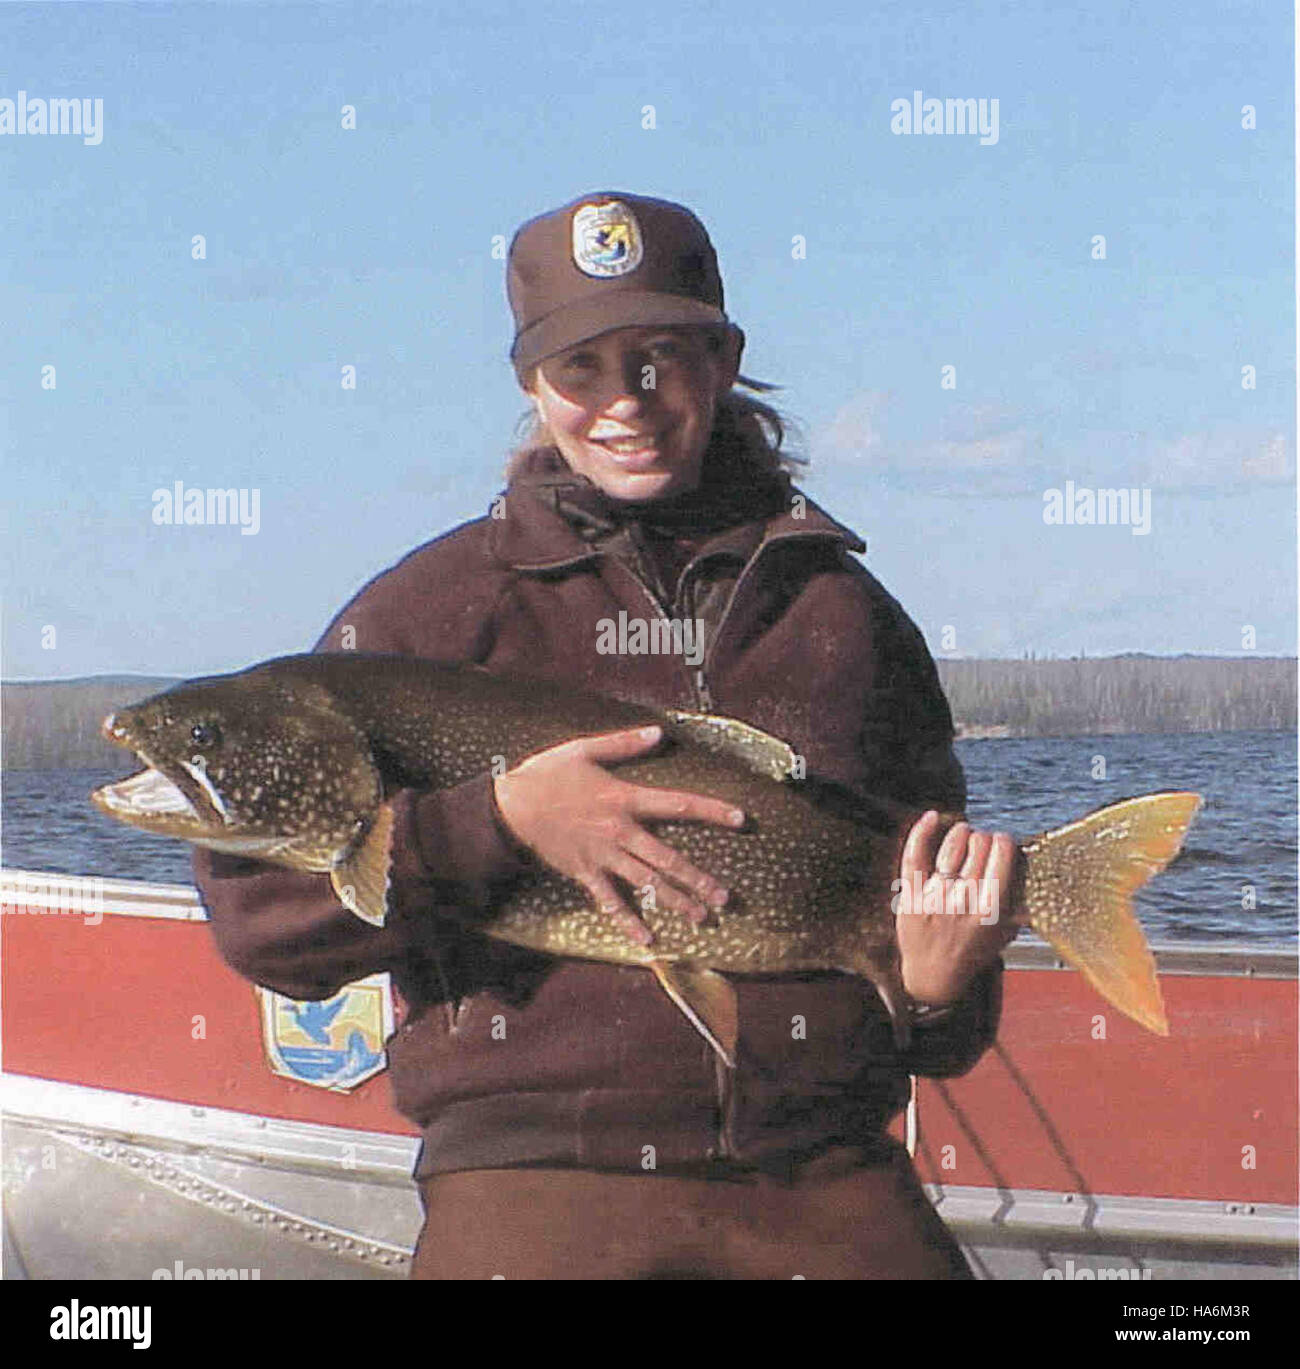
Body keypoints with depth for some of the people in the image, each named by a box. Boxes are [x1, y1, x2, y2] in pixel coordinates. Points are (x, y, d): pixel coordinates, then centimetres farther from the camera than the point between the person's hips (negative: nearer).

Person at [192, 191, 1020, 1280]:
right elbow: (254, 904, -1)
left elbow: (931, 879, 20)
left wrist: (941, 991, -2)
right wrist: (496, 821, -14)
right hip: (536, 1189, -2)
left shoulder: (844, 608, 13)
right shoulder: (436, 606, 5)